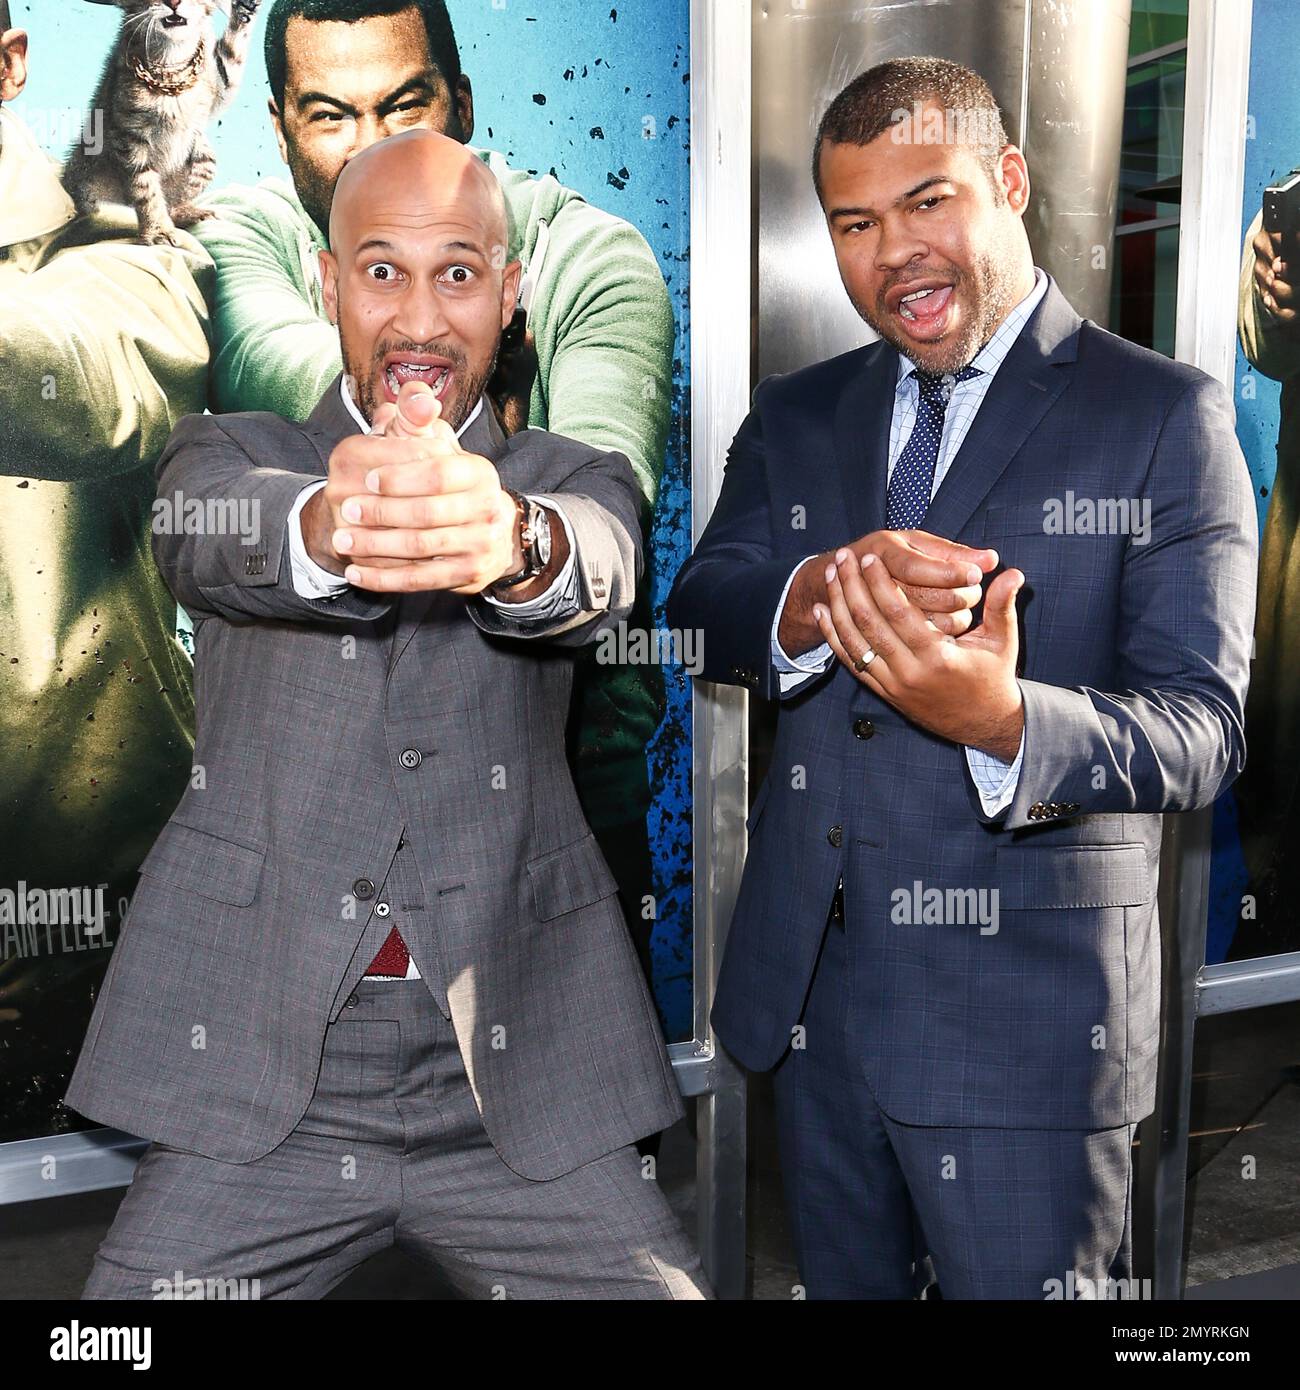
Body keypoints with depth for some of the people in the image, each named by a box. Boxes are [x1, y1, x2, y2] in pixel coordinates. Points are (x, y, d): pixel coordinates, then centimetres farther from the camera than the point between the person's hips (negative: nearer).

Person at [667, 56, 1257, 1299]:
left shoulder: (1165, 415, -5)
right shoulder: (793, 417, 10)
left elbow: (1200, 730, -12)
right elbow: (693, 615, -4)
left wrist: (1005, 718, -33)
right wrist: (818, 597, -27)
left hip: (1024, 1016, -4)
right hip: (803, 995, 5)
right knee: (840, 1286, 22)